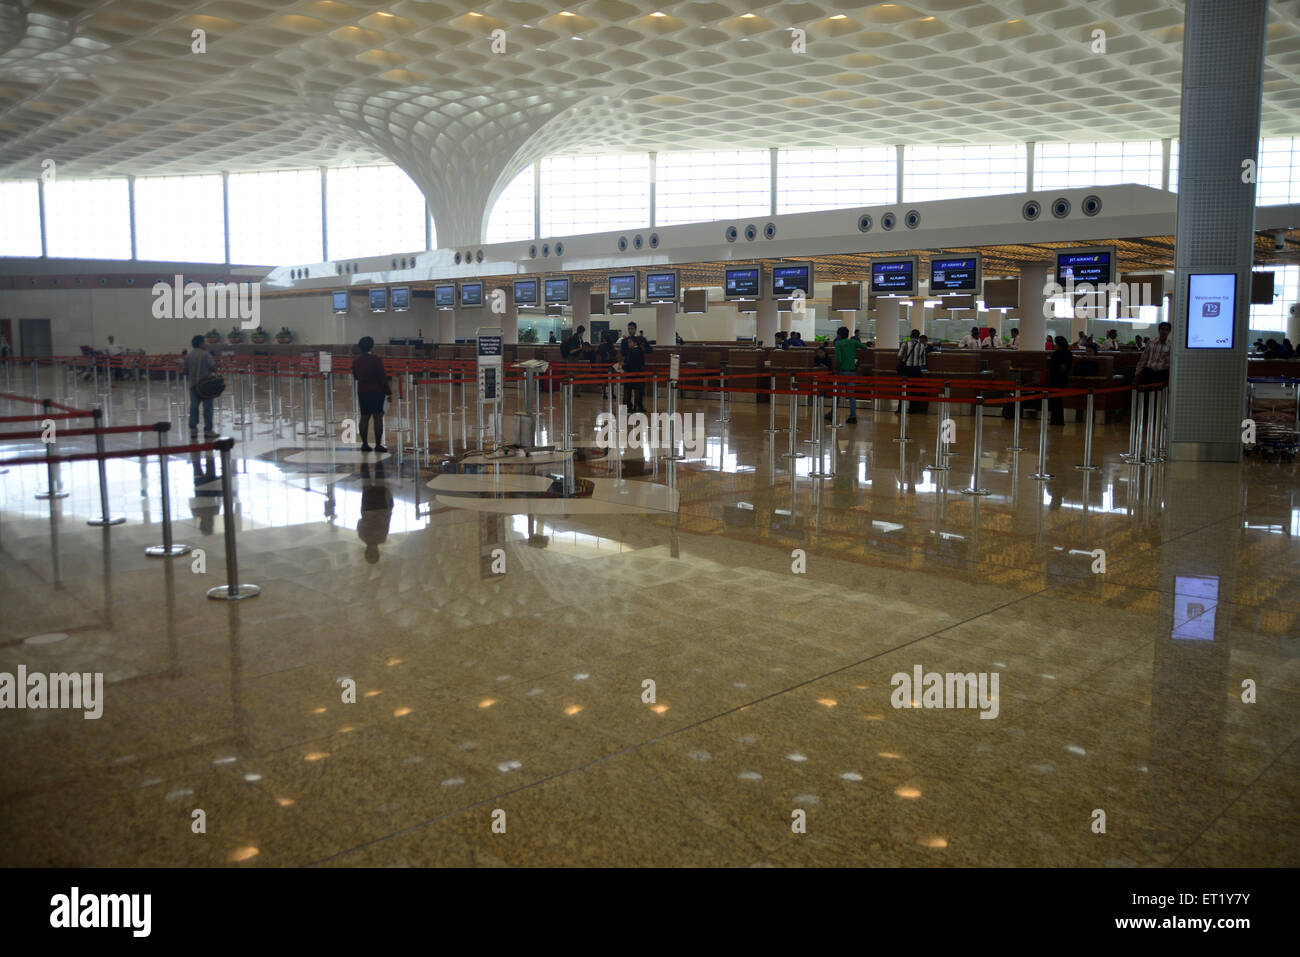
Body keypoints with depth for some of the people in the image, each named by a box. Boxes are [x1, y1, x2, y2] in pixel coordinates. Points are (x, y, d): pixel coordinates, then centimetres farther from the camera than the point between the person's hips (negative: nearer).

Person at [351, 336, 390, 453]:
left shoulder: (356, 361, 6)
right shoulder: (375, 359, -11)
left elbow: (355, 377, 17)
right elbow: (382, 377, -12)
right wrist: (388, 391, -7)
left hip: (362, 392, 5)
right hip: (377, 391, -5)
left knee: (364, 417, 10)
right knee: (378, 417, -2)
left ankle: (364, 444, 11)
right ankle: (378, 444, -5)